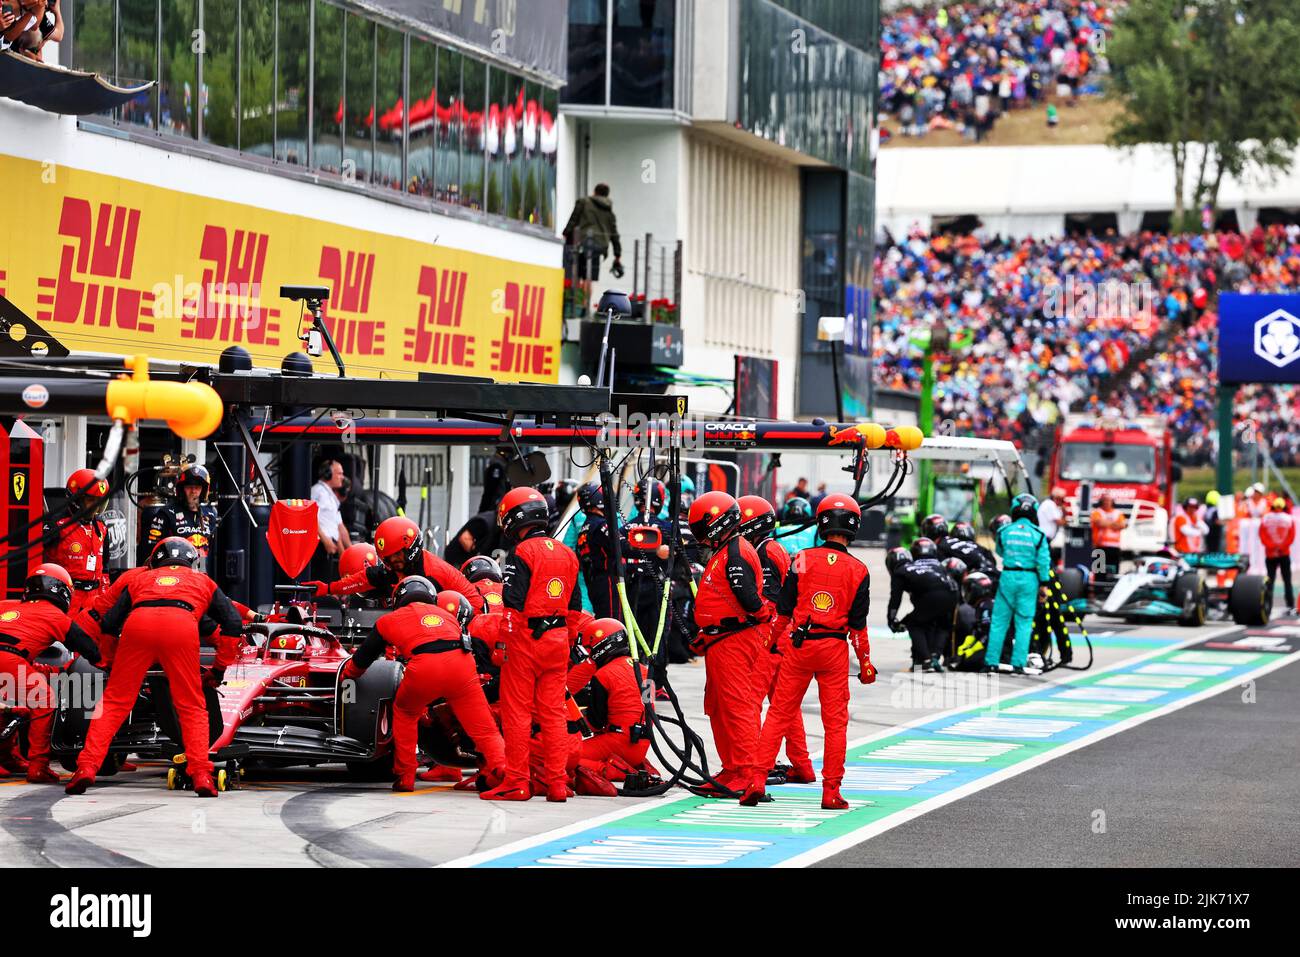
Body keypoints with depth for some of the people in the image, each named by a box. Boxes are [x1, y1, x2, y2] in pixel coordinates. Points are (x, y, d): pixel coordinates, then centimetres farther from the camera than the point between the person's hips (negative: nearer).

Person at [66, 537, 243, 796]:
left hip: (138, 623, 1)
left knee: (113, 702, 9)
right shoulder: (203, 581, 37)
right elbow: (233, 624, 27)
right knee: (192, 708, 9)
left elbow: (109, 624, 29)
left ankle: (87, 767, -3)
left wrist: (107, 662, 42)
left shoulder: (140, 579, 38)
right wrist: (219, 669, 33)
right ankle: (201, 775, -3)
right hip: (182, 626, -1)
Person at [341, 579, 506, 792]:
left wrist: (347, 675, 60)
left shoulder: (391, 620, 29)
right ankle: (500, 770, -12)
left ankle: (404, 778, 23)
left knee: (404, 713, 25)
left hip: (424, 667, -1)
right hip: (461, 662, 1)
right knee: (482, 726, 6)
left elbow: (363, 657, 38)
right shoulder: (445, 614, 36)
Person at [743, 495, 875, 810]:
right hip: (835, 648, -1)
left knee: (778, 714, 6)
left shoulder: (802, 560, -2)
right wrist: (865, 662, 9)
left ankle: (757, 781, 0)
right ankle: (831, 792, 6)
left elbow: (783, 609, 1)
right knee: (836, 721, 6)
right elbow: (858, 624, 0)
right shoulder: (858, 570, -1)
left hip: (799, 645, 1)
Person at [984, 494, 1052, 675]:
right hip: (1029, 579, -1)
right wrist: (1044, 584, 2)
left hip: (1008, 577, 1)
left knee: (999, 621, 6)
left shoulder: (1004, 531, -2)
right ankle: (1018, 664, 0)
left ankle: (992, 661, 4)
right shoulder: (1038, 534, -4)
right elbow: (1043, 560, -4)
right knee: (1024, 623, 4)